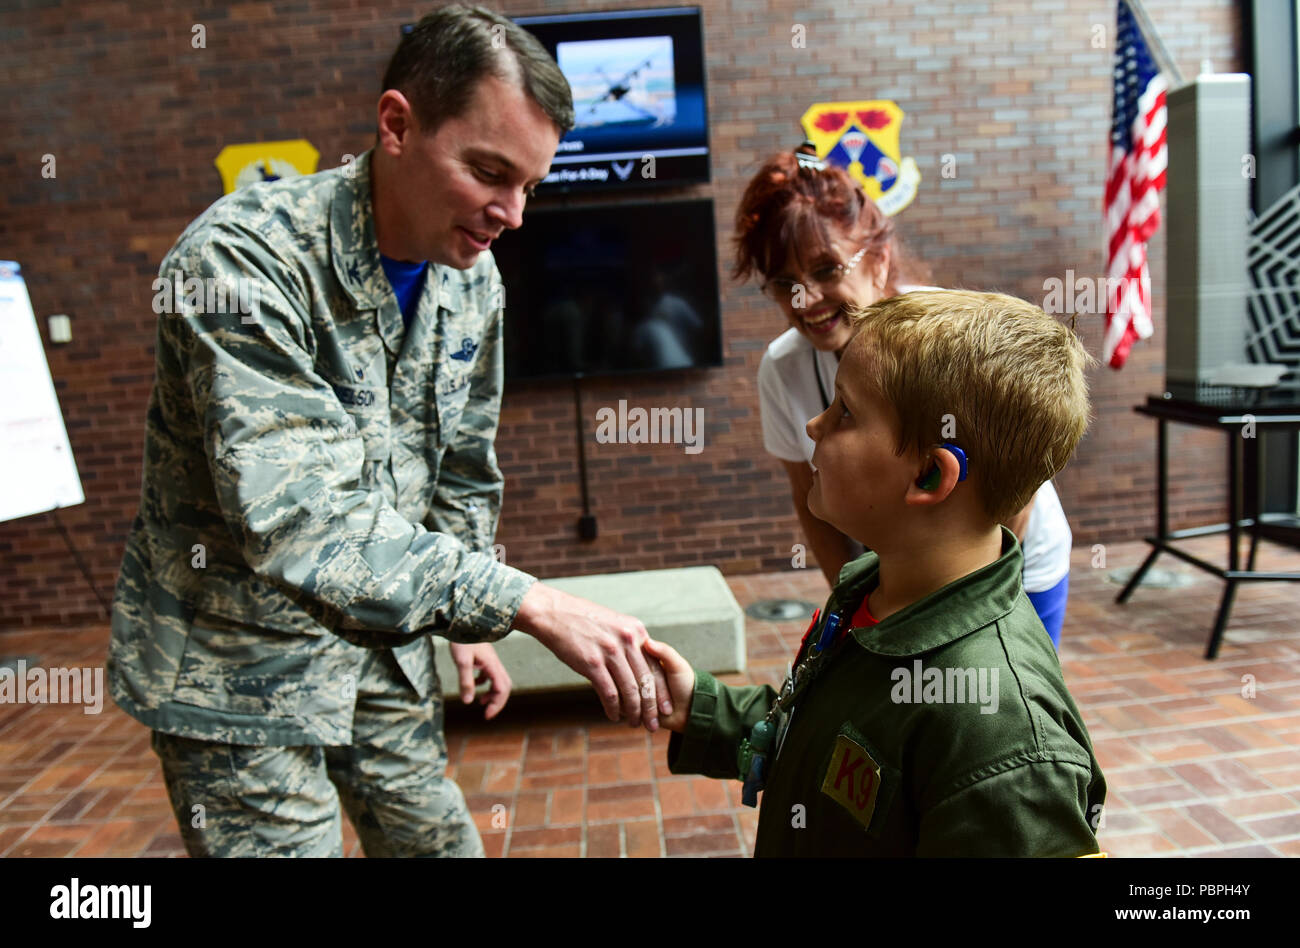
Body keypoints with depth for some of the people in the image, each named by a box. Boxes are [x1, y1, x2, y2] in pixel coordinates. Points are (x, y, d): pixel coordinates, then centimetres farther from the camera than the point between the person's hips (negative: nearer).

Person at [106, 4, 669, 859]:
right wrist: (526, 604, -39)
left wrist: (467, 622, 10)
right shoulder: (244, 258, -25)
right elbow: (297, 518, -35)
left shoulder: (472, 278, -3)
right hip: (240, 665, -5)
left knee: (443, 842, 17)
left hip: (385, 645, 6)